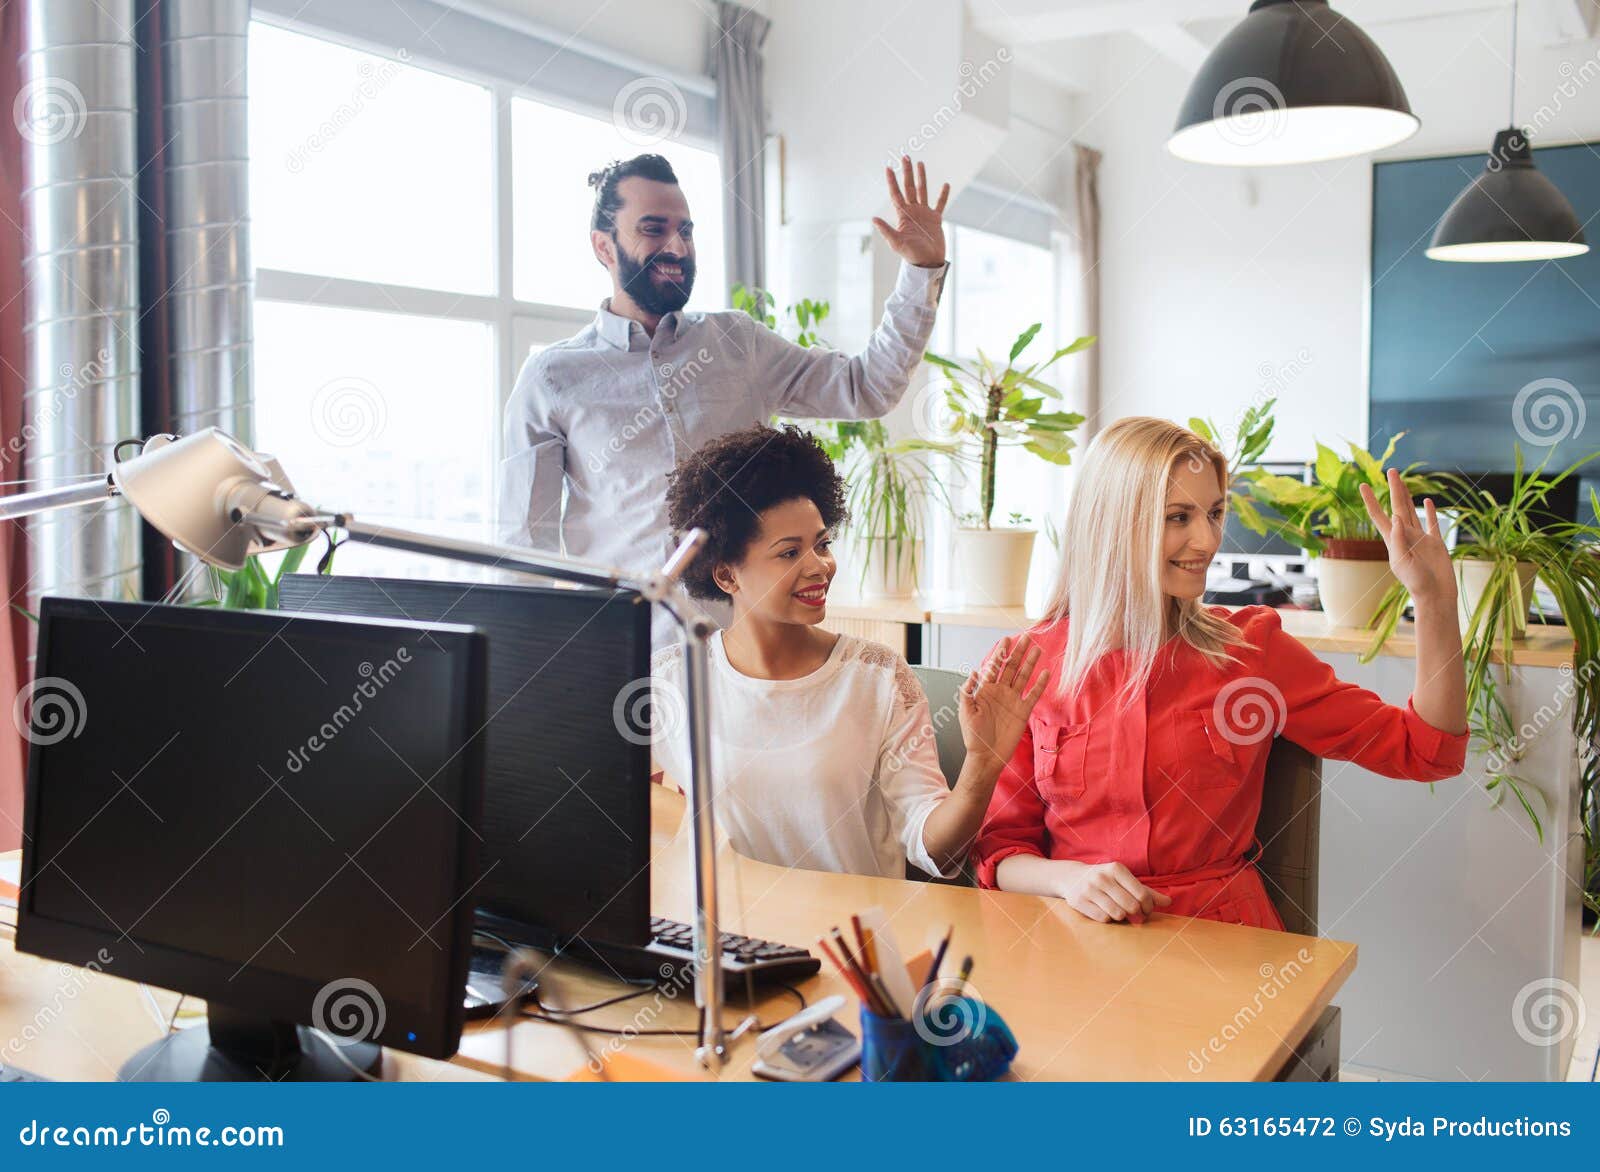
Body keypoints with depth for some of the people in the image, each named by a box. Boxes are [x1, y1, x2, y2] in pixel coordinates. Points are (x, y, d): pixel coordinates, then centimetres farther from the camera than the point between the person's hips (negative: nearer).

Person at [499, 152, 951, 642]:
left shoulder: (737, 342, 13)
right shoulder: (551, 377, 4)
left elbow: (867, 388, 13)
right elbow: (526, 539, 3)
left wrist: (923, 269, 5)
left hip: (738, 631, 2)